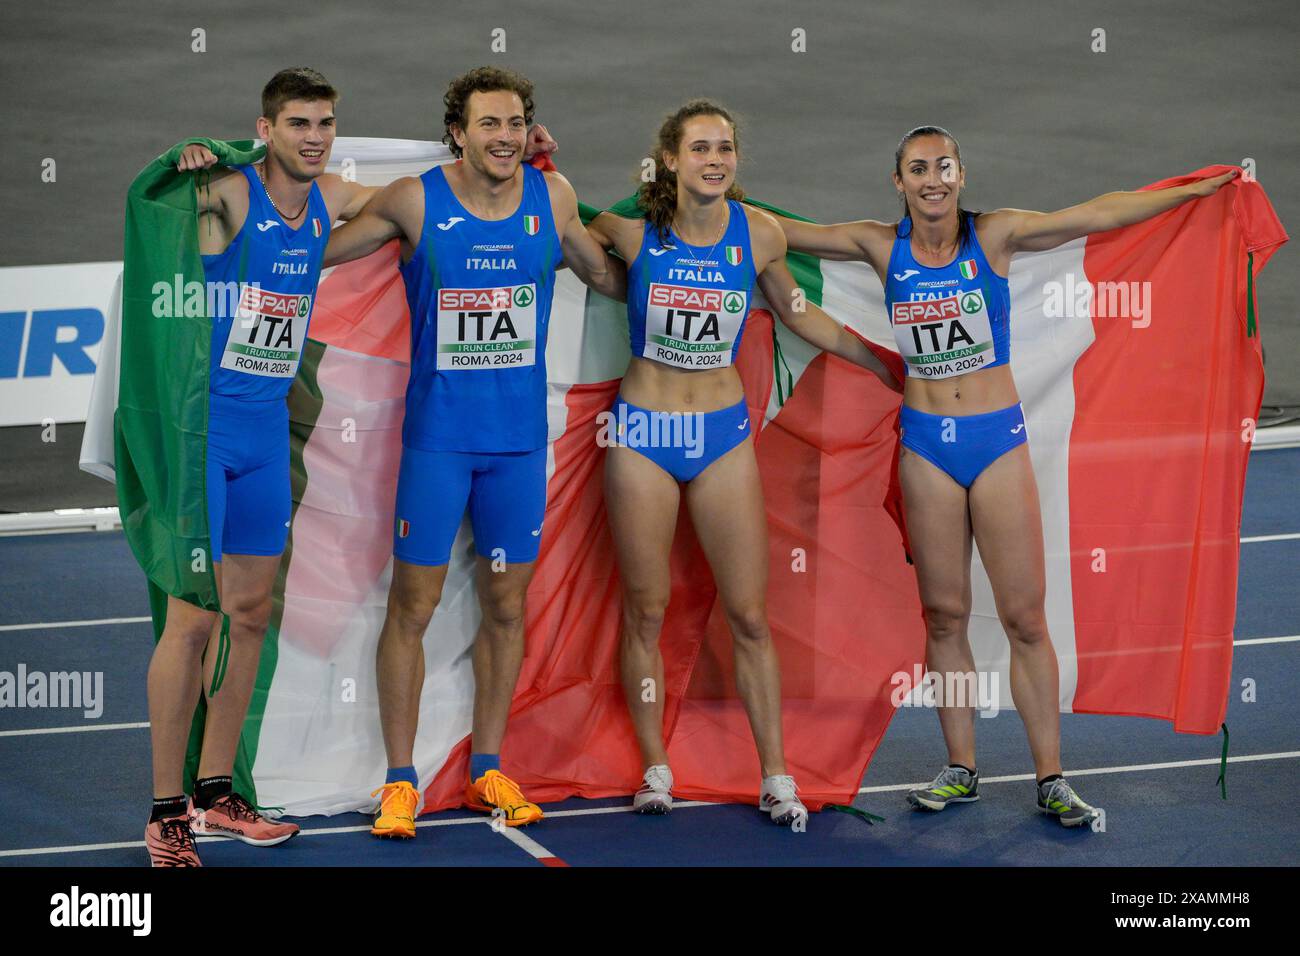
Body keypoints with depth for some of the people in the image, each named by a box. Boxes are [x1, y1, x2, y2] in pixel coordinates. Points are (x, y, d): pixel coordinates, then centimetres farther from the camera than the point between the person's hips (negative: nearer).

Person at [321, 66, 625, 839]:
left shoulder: (553, 197, 1)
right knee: (413, 605, 0)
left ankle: (488, 770, 23)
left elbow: (608, 276, 19)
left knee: (506, 605, 10)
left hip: (521, 435, 3)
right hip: (438, 434, -3)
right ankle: (401, 780, 10)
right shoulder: (415, 202, -7)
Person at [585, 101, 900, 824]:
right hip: (643, 430, -1)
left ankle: (776, 778, 10)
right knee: (646, 610, 5)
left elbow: (798, 314, 14)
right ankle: (656, 770, 17)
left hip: (724, 432, 1)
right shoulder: (633, 226, -8)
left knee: (750, 615, 1)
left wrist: (882, 362, 19)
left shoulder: (759, 233, -4)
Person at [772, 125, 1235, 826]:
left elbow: (1101, 213, -8)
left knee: (1025, 616, -1)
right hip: (926, 444, 2)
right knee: (944, 616, 6)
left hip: (999, 437, -1)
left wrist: (1196, 189, -12)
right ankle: (960, 770, 16)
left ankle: (1050, 777, 6)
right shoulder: (883, 246, 1)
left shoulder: (994, 235, -4)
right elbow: (782, 230, 9)